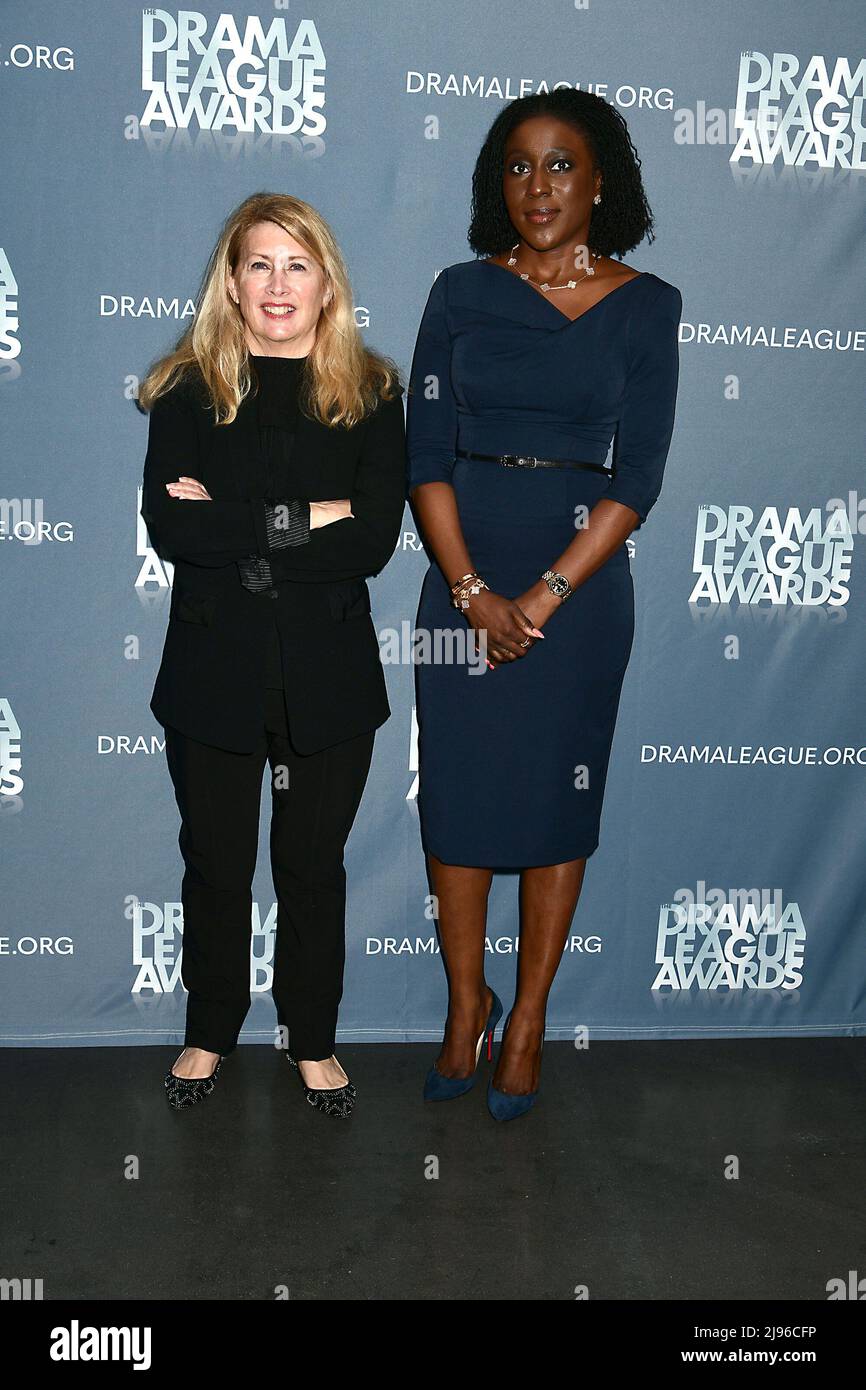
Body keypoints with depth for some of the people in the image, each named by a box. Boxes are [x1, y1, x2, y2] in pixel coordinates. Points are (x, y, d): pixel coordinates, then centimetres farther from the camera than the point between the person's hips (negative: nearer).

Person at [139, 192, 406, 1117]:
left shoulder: (370, 394, 1)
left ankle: (312, 1040, 33)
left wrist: (232, 526, -15)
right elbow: (167, 525, -14)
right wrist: (304, 520, -18)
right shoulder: (189, 391, 1)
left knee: (313, 865, 13)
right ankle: (210, 1033, 36)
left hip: (329, 672, 0)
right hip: (213, 667, 0)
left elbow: (374, 540, -12)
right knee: (215, 863, 14)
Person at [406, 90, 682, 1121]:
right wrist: (471, 590, -12)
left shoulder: (645, 305, 2)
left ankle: (528, 1017, 23)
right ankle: (465, 1003, 26)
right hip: (462, 579, 2)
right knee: (456, 793, 6)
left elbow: (637, 476, -5)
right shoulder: (462, 292, 5)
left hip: (579, 582, -1)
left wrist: (542, 597, -13)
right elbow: (426, 453, -1)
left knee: (557, 802, 6)